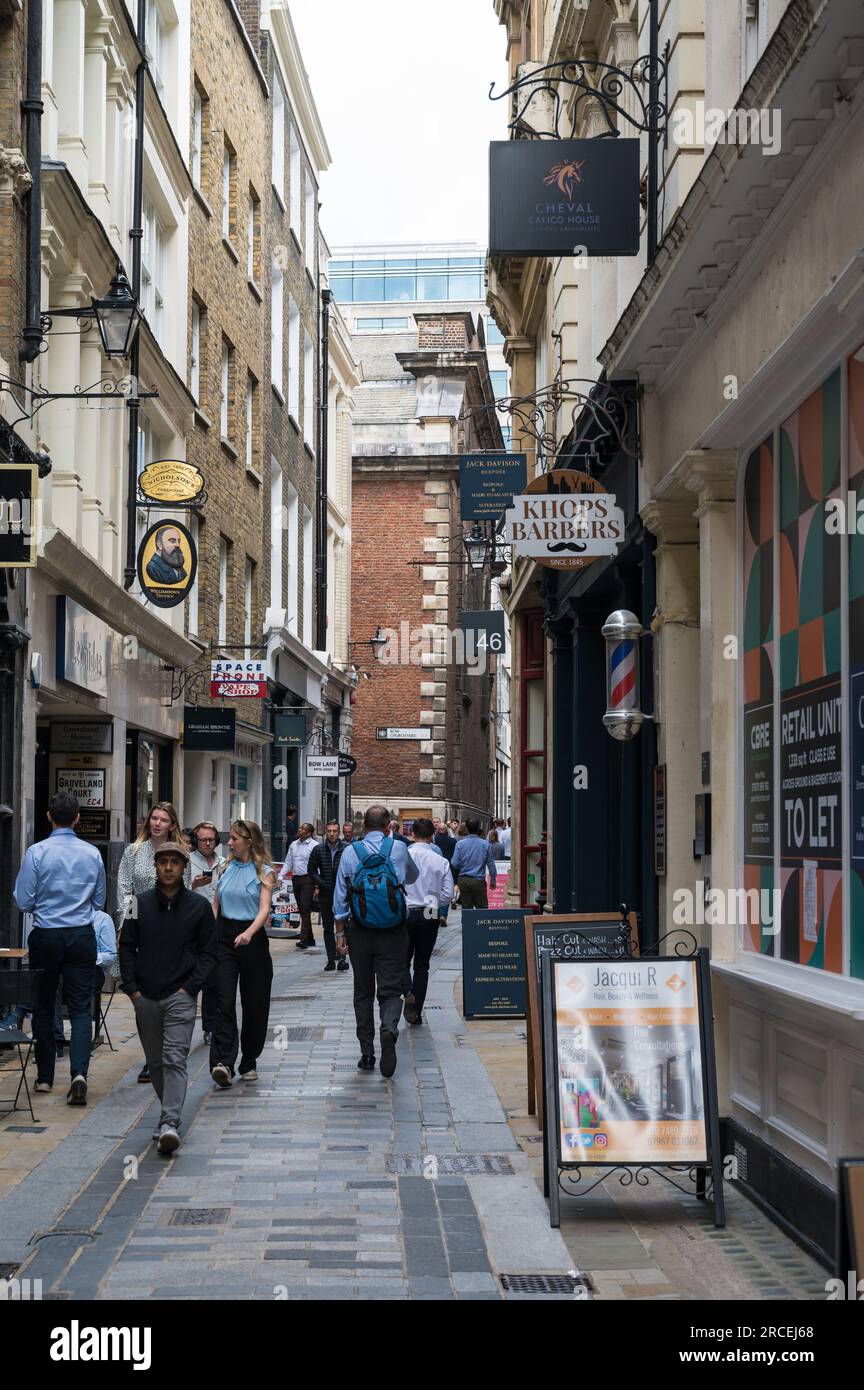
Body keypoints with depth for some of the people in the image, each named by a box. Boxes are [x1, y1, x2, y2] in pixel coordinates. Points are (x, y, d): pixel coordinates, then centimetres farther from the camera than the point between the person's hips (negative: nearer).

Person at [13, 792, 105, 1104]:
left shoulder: (37, 852, -9)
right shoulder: (92, 853, 0)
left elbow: (23, 902, -6)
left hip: (46, 936, -1)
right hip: (82, 936, 1)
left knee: (43, 1006, 13)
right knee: (80, 1008, 1)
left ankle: (45, 1076, 20)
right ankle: (79, 1073, -17)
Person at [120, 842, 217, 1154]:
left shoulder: (199, 906, 1)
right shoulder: (140, 903, 5)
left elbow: (208, 952, 3)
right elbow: (127, 948, 8)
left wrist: (190, 987, -7)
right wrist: (132, 989, -1)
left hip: (180, 997, -3)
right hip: (145, 997, 3)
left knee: (175, 1059, -14)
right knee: (155, 1062, 11)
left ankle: (170, 1123, -22)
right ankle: (169, 1112, 27)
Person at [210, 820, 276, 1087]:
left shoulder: (263, 872, -1)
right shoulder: (225, 868, 11)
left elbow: (264, 909, -13)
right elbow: (215, 905, 16)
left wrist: (248, 933, -30)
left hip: (251, 937, -2)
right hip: (223, 937, 2)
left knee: (254, 1004, 6)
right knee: (223, 1002, -11)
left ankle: (249, 1062, 20)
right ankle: (223, 1063, -19)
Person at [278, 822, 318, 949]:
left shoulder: (314, 846, -7)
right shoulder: (293, 845, 14)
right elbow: (288, 863, 18)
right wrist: (281, 877, 5)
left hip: (308, 879, -7)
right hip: (296, 879, 7)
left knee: (305, 908, -13)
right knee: (301, 909, 10)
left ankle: (304, 940, -17)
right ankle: (310, 939, 18)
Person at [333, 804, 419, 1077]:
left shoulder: (350, 852, -2)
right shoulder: (398, 848, -2)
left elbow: (340, 896, 0)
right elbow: (412, 876, 18)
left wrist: (340, 933, 6)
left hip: (360, 932, 1)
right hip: (394, 932, -1)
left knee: (363, 992, 13)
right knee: (390, 989, 2)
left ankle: (367, 1054, 14)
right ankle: (389, 1028, -29)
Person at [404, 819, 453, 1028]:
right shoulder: (440, 861, -4)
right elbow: (448, 894, -4)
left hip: (404, 914, -1)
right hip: (430, 916, 1)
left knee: (402, 960, 12)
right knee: (422, 964, 10)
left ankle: (408, 992, -17)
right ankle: (417, 1012, 10)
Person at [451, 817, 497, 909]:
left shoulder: (460, 844, -5)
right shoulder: (485, 844, -5)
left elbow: (454, 864, -5)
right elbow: (491, 864, 1)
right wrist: (493, 881, 10)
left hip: (463, 881, 1)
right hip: (479, 881, -1)